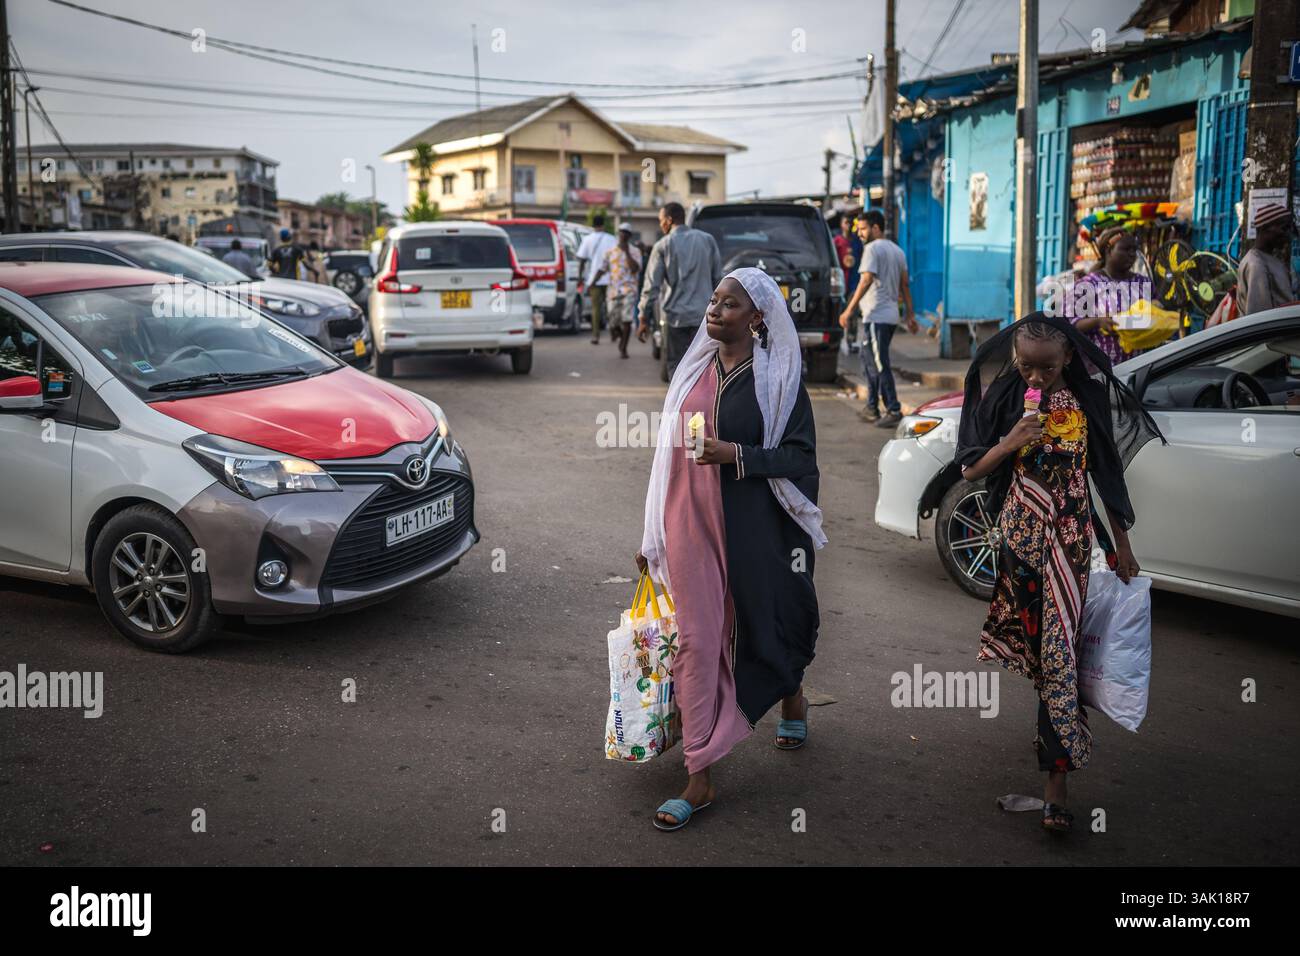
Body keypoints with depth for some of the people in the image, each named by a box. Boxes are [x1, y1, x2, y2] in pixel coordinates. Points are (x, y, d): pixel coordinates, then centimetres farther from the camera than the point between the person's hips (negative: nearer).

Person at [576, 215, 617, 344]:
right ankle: (613, 332, 16)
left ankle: (595, 335, -3)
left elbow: (582, 260, -2)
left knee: (595, 307, 3)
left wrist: (580, 277, 5)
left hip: (593, 279, 0)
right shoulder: (611, 239, -1)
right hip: (609, 279, 0)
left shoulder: (588, 239, -1)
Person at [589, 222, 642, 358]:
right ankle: (617, 332, 36)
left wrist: (627, 252, -12)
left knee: (626, 320, -13)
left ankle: (623, 347, 0)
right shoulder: (610, 251, 12)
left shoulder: (635, 251, 5)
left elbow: (635, 269, -10)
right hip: (613, 290, 2)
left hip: (629, 291, -2)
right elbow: (602, 269, 13)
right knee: (613, 321, 0)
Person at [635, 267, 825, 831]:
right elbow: (671, 455, 12)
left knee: (763, 622, 15)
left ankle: (792, 702, 49)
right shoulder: (695, 370, 8)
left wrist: (737, 455, -22)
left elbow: (801, 455, -8)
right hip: (690, 524, 3)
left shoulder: (777, 377, -5)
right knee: (696, 642, 2)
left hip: (752, 526, -3)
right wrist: (653, 534, 14)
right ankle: (699, 778, 11)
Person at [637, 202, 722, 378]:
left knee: (676, 364, 7)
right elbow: (717, 278, 8)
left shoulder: (663, 246, -3)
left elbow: (652, 285, -4)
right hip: (704, 314, 2)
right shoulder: (707, 240, 6)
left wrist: (644, 318, 1)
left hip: (676, 316, -2)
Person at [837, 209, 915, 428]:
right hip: (891, 315, 9)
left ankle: (894, 411, -8)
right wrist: (910, 315, 18)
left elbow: (866, 281, -19)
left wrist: (848, 310, -20)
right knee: (870, 362, 16)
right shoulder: (897, 250, 18)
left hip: (876, 316, -9)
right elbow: (904, 285, 17)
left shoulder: (873, 249, -9)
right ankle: (872, 408, 18)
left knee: (879, 365, -7)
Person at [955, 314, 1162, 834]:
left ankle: (1057, 775, -5)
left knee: (1059, 643, -7)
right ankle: (1057, 729, 32)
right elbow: (970, 471, 1)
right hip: (1020, 535, 1)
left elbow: (1106, 474, 6)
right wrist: (1009, 443, -17)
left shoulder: (1088, 402, -1)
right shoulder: (1003, 400, -1)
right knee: (1037, 634, 8)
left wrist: (1121, 544, 8)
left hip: (1071, 537, -1)